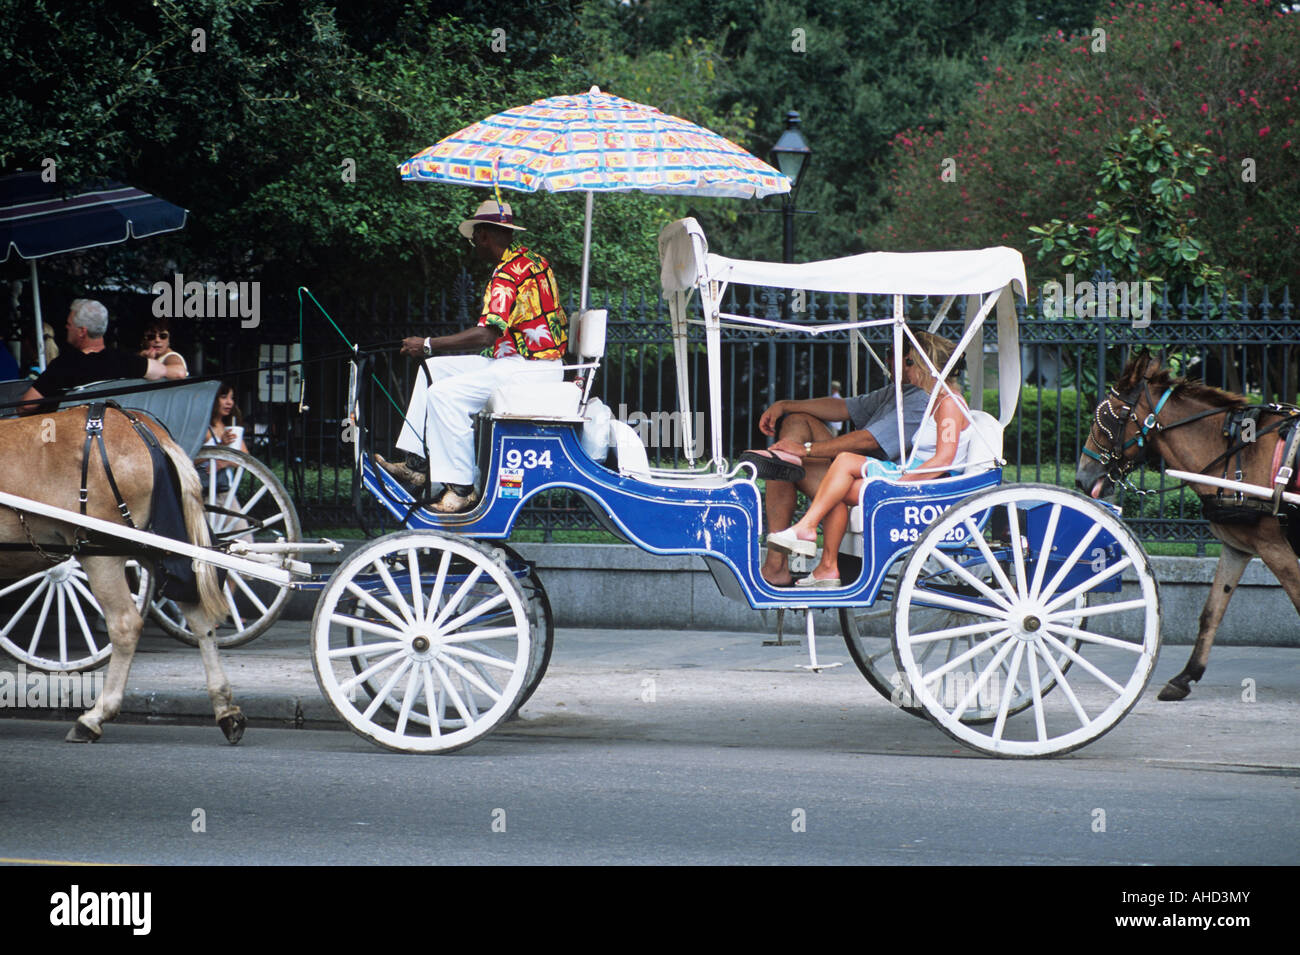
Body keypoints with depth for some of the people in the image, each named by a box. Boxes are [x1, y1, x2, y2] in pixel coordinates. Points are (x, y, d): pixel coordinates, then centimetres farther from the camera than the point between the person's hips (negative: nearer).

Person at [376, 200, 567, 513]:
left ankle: (461, 487, -18)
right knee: (434, 369, 12)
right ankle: (416, 465, 9)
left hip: (530, 368, -11)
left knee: (445, 394, -22)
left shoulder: (509, 273, -18)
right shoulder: (531, 259, 14)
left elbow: (486, 334, -27)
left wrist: (429, 344, -20)